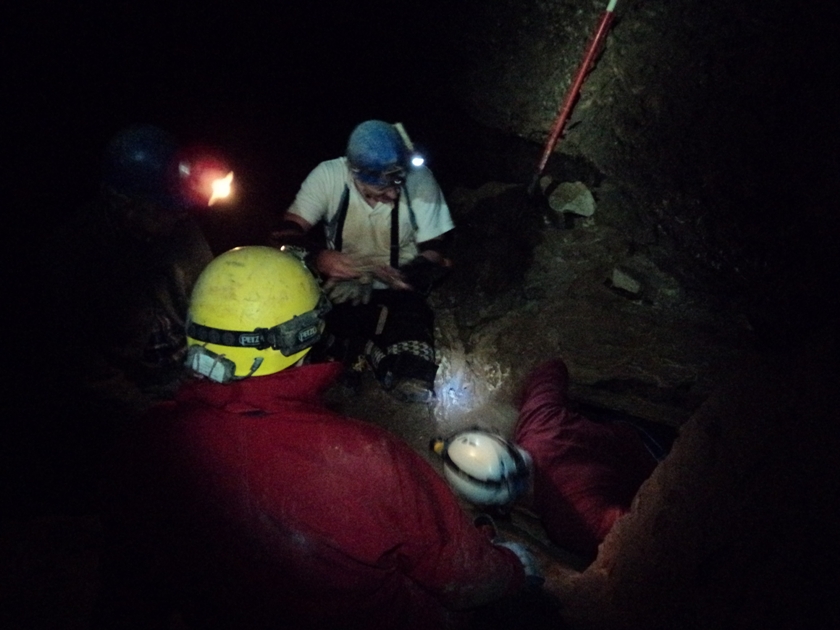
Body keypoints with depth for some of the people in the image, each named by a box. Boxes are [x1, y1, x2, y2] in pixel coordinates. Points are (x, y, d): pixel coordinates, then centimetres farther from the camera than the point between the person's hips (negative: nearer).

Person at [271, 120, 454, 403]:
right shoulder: (328, 175, -11)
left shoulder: (419, 181, -13)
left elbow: (436, 255, -9)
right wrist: (318, 256, -33)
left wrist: (373, 284, -25)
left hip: (395, 294, -1)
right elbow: (288, 232, -9)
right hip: (339, 291, 1)